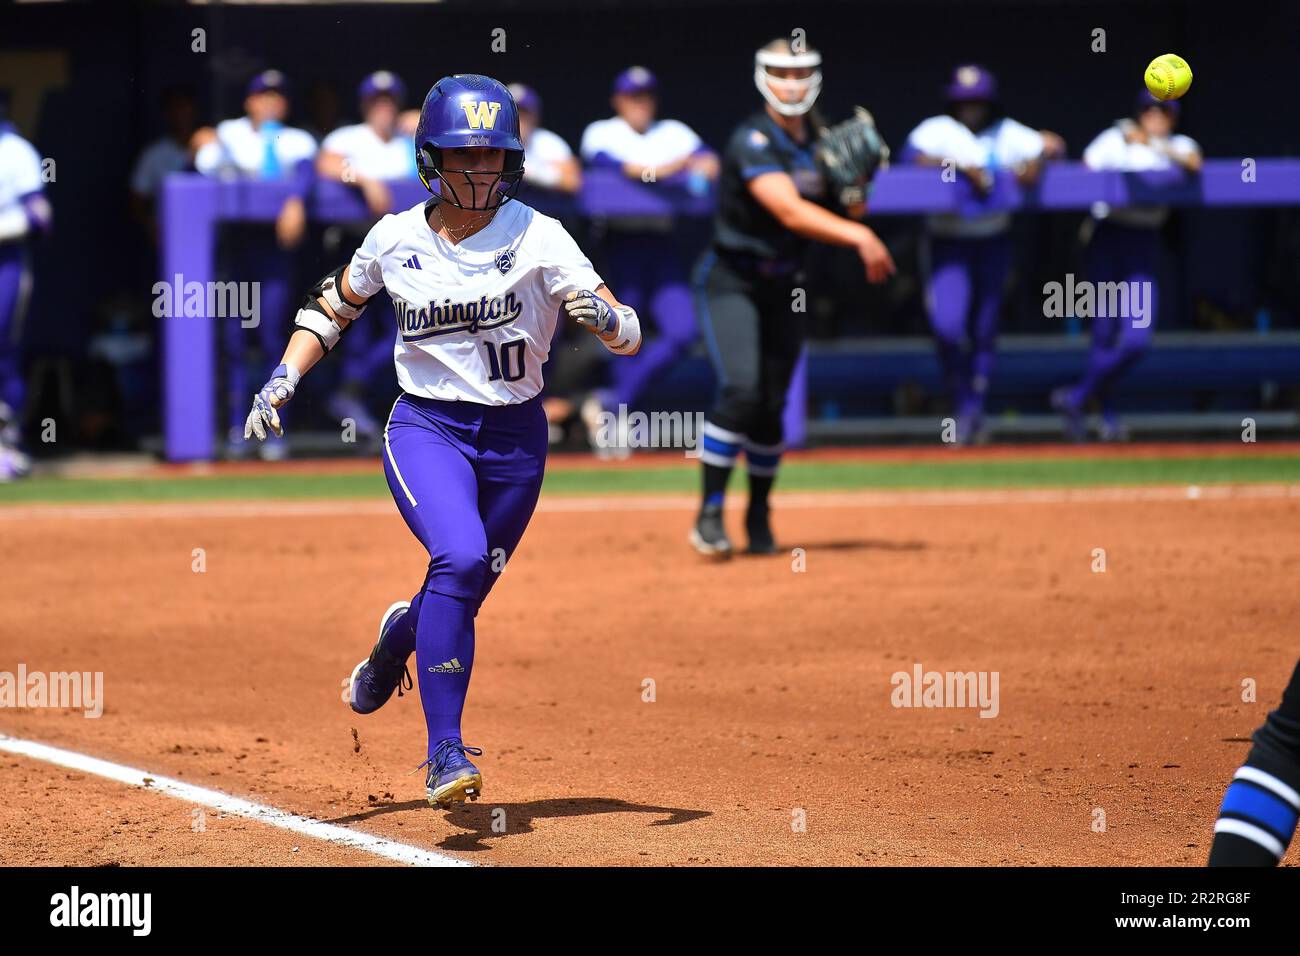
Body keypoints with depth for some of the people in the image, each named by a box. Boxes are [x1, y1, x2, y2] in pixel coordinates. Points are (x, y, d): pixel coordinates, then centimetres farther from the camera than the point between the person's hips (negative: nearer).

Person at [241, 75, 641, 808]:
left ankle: (399, 637, 49)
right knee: (461, 556, -28)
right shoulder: (396, 239, -2)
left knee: (463, 594, 10)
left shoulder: (539, 238, -8)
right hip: (425, 428, -1)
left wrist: (602, 315, -36)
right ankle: (446, 750, -23)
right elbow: (334, 306, 16)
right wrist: (283, 380, 2)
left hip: (515, 437, 1)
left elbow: (630, 336, -13)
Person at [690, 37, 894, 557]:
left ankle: (758, 519, 19)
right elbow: (790, 212, -33)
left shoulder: (820, 141, 4)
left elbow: (842, 214, 10)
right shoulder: (754, 141, -19)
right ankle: (710, 514, -16)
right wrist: (859, 236, -42)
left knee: (772, 406, 4)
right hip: (732, 281, -6)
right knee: (741, 391, -22)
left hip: (782, 287, 6)